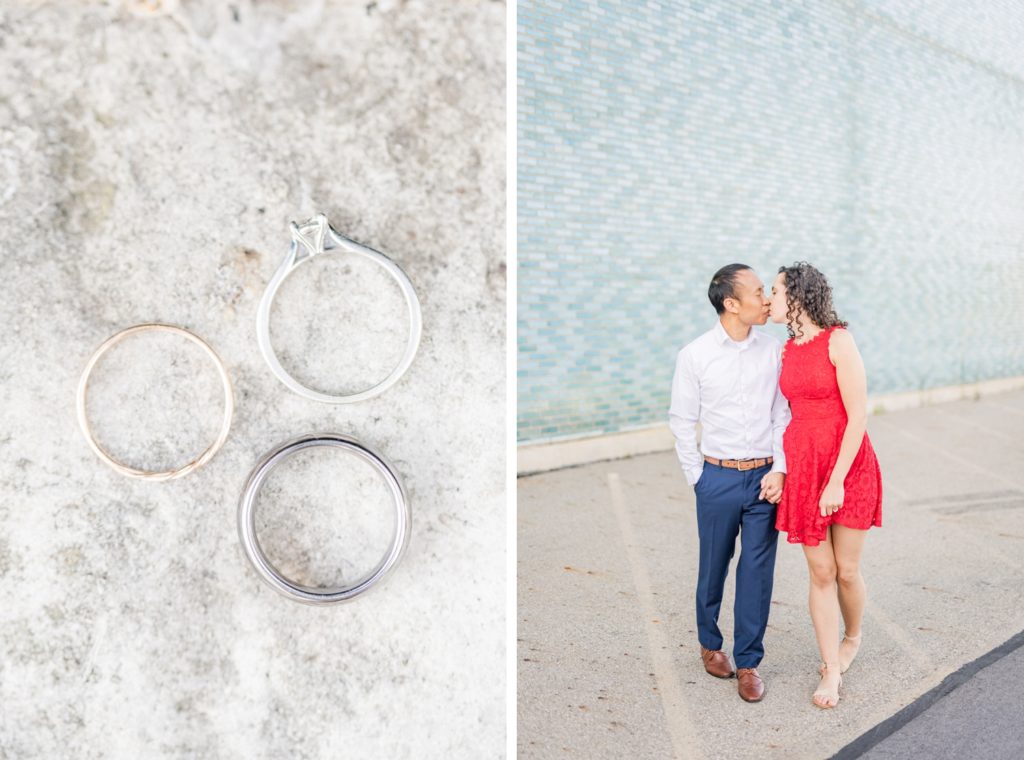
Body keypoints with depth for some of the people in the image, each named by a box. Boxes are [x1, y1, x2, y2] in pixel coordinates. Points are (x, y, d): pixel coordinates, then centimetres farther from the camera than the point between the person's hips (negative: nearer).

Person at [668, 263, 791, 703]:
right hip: (718, 477, -1)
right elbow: (682, 421, 2)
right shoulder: (695, 355, -6)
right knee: (714, 567, 13)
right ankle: (709, 642, 36)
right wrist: (697, 478, 2)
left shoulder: (772, 350, 0)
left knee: (757, 571, 4)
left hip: (765, 476, 1)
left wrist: (779, 469, -5)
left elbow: (782, 416, 4)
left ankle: (748, 661, 19)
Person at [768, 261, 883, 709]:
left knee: (846, 570, 5)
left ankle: (852, 637, 35)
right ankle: (832, 671, 14)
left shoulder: (839, 341, -12)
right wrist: (781, 470, 6)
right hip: (802, 465, 4)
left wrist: (837, 480, -17)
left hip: (848, 465, -4)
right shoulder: (786, 351, 7)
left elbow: (858, 416, -15)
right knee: (821, 572, 4)